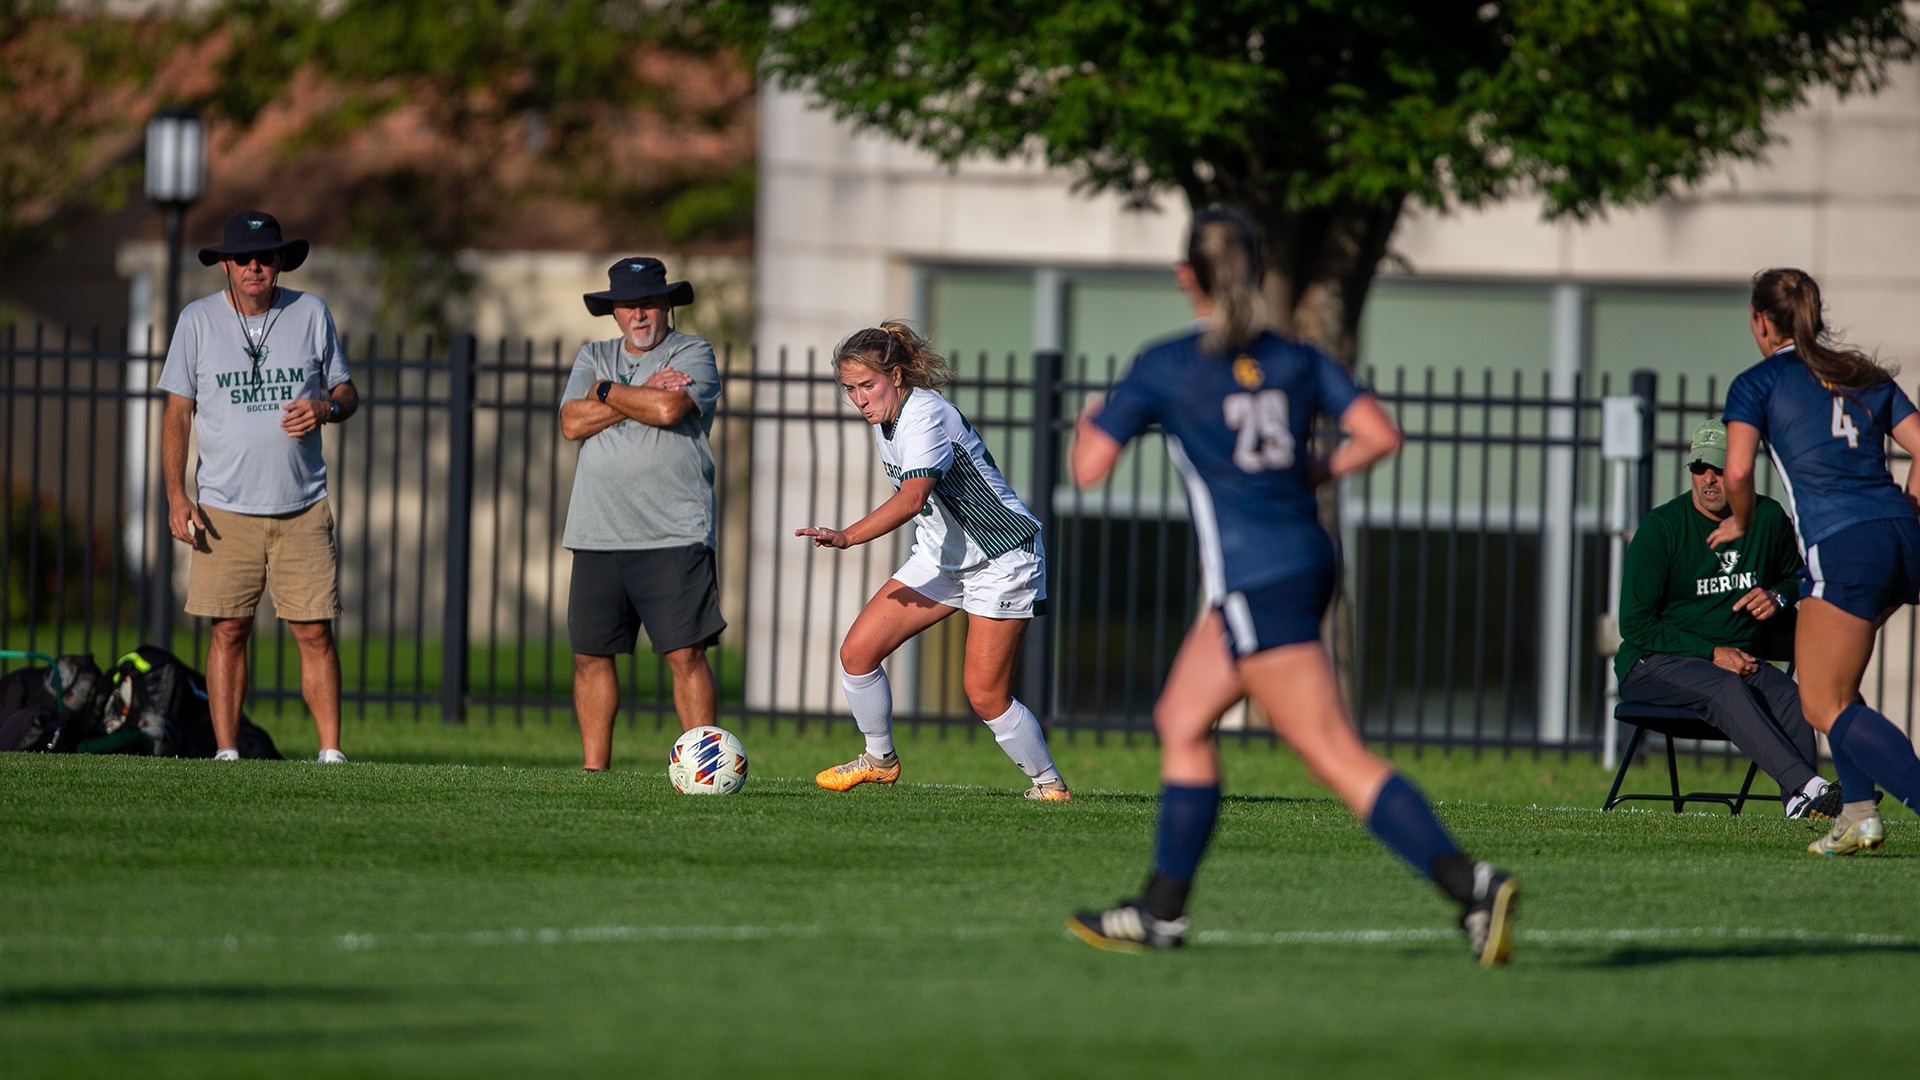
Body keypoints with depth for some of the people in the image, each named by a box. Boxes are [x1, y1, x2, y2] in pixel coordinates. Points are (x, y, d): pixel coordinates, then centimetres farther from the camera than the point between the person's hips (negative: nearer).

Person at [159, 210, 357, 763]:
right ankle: (226, 753, 3)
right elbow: (177, 413, 5)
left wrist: (326, 408, -11)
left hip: (303, 509, 1)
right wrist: (176, 496, -5)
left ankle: (331, 752, -1)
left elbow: (346, 392, 13)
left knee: (315, 633, -4)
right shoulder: (198, 320, 3)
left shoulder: (311, 313, 6)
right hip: (226, 509, -1)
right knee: (229, 631, -2)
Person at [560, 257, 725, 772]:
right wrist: (643, 393, -6)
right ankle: (594, 766, 13)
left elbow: (669, 409, -16)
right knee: (591, 654, 5)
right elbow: (572, 423, 1)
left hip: (674, 535, -4)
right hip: (597, 535, 4)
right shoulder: (593, 357, 17)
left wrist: (606, 392, -2)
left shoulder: (693, 354, 3)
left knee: (685, 654, -10)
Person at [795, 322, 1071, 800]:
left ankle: (1049, 784, 9)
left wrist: (847, 536, -51)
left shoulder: (926, 415, -26)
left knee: (984, 694, -10)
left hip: (1002, 561, -9)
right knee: (857, 652, -3)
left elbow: (913, 497, -41)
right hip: (940, 558, 9)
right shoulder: (883, 419, 2)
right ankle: (880, 760, 16)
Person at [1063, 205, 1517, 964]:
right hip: (1306, 560, 8)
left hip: (1253, 583, -8)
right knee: (1181, 722, 21)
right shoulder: (1298, 360, 7)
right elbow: (1380, 435, -3)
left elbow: (1088, 468, -4)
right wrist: (1319, 472, 14)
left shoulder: (1164, 369, -6)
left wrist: (1089, 421, 17)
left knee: (1340, 760, -11)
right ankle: (1161, 913, 25)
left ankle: (1472, 886, -24)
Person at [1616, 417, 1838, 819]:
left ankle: (1801, 803, -50)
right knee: (1726, 688, -37)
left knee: (1790, 696, -29)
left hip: (1740, 660, 4)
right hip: (1654, 665, -4)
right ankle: (1807, 785, -54)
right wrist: (1711, 653, -14)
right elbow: (1635, 624, -6)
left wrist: (1780, 597, 1)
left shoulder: (1769, 519, 8)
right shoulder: (1660, 527, -5)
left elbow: (1800, 578, 27)